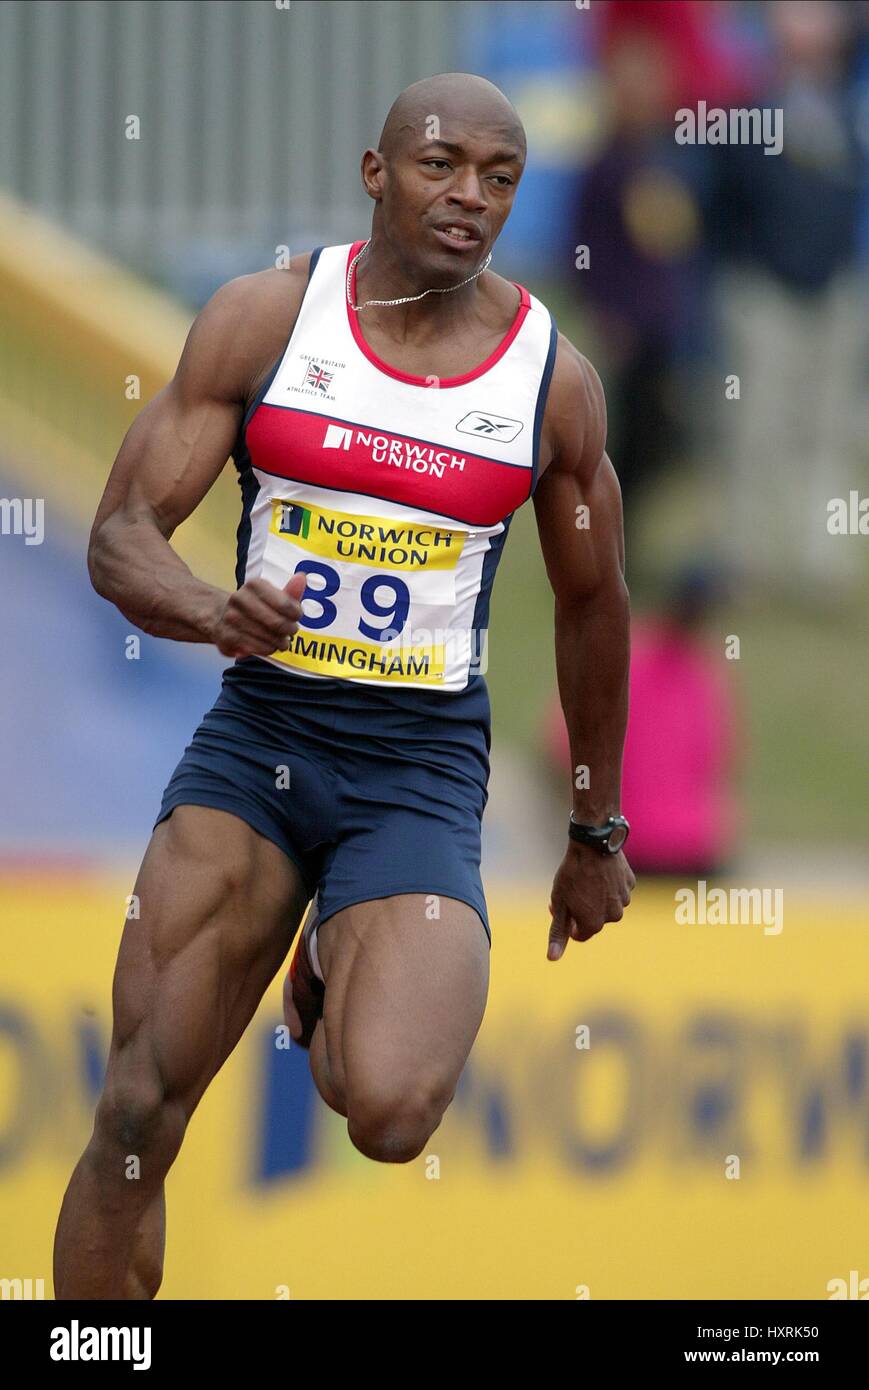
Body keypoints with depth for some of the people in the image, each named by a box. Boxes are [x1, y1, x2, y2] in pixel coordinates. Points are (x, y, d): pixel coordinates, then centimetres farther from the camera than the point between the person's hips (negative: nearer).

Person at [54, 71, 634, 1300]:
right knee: (139, 1112, -9)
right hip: (255, 736, 1)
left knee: (389, 1116, -21)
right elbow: (121, 534, -3)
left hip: (423, 761, -1)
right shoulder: (263, 319, -1)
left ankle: (353, 987, 16)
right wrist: (210, 612, -26)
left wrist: (599, 833, 21)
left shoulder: (554, 379, 1)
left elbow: (592, 607, 15)